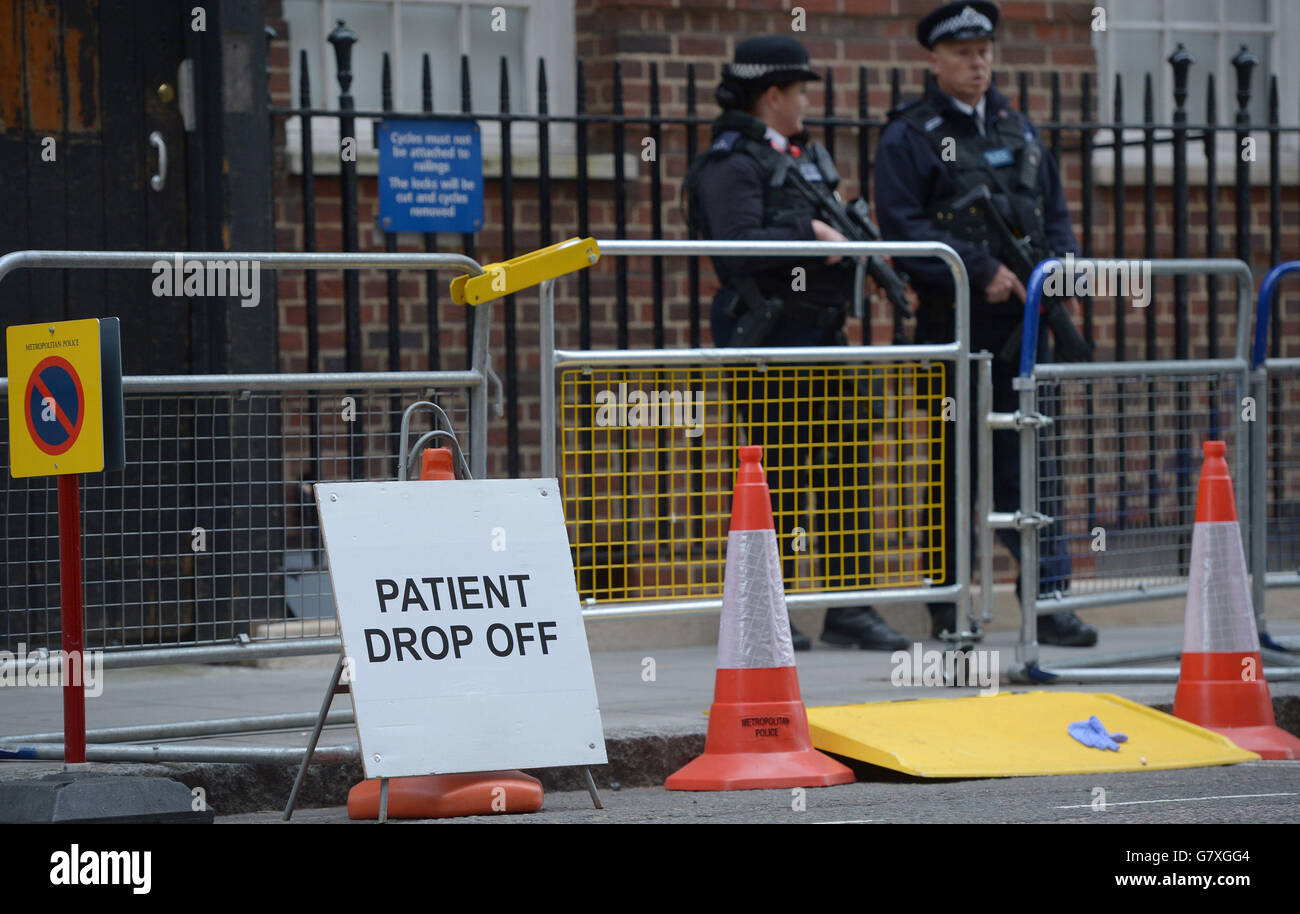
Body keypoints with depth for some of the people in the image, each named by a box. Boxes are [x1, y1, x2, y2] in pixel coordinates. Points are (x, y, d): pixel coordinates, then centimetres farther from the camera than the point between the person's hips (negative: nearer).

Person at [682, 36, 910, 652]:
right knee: (778, 472, -5)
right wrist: (810, 236, -18)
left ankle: (848, 607, 11)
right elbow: (739, 245, -23)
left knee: (843, 465, 8)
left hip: (820, 334, 9)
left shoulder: (803, 156, 19)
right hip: (769, 337, -9)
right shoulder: (732, 162, -10)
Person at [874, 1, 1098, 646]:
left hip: (1019, 323, 5)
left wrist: (1057, 267, -1)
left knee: (1029, 461, 3)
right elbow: (904, 228, -11)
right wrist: (983, 271, -18)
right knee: (953, 466, -1)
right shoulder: (910, 137, -1)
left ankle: (1049, 601, 3)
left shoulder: (1018, 131, 18)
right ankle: (948, 611, 6)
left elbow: (1055, 213, 20)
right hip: (952, 327, -5)